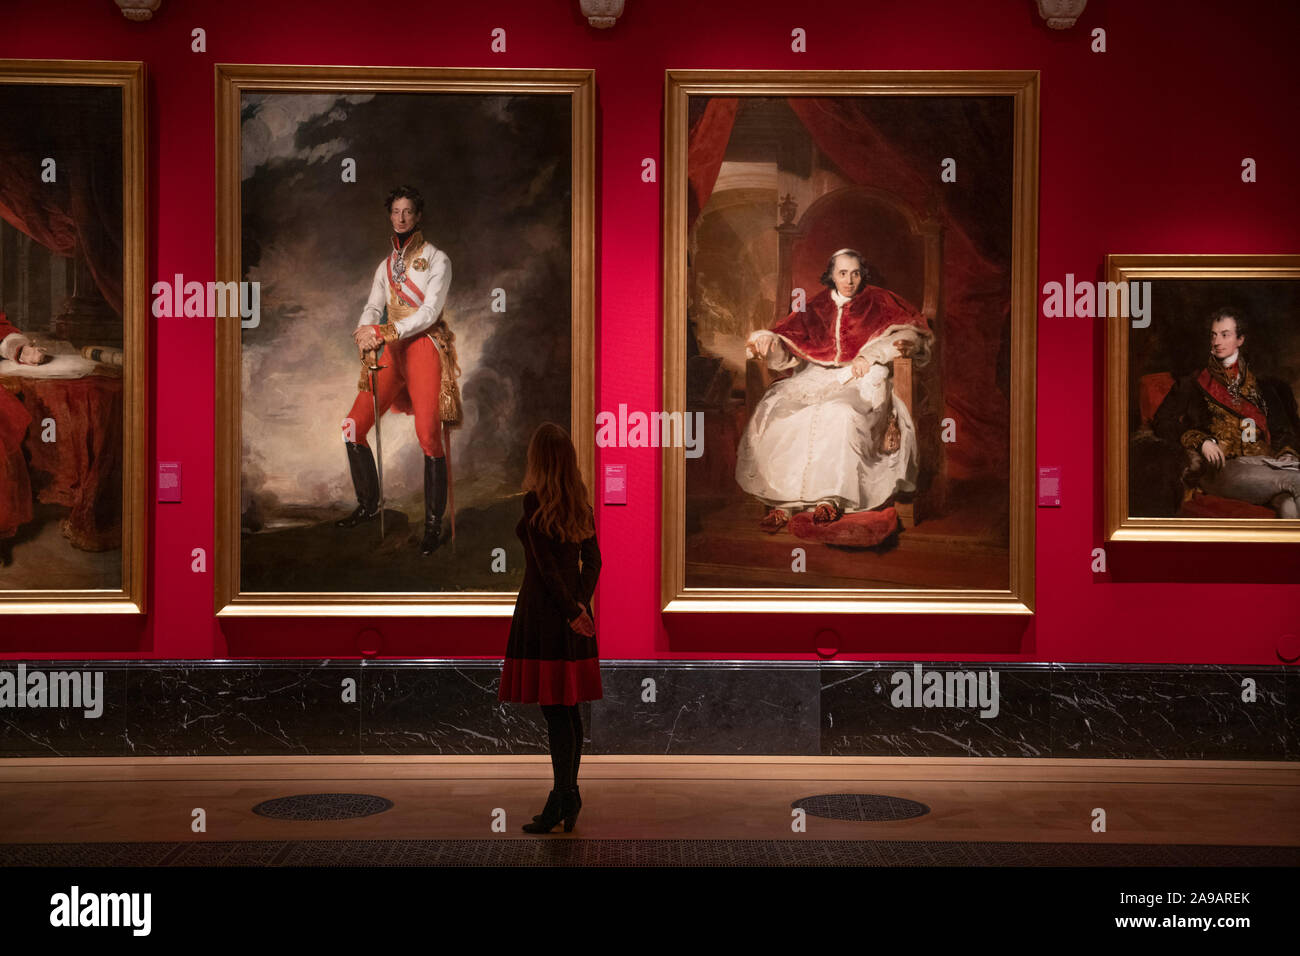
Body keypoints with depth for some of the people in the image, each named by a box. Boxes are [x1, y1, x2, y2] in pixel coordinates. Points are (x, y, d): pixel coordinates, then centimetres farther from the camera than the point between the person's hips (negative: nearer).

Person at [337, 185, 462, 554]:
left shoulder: (436, 259, 1)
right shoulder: (386, 265, 19)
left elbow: (430, 310, -9)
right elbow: (373, 307, 10)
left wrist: (384, 332, -18)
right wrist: (365, 334, -13)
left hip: (424, 347, -6)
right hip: (390, 351, 6)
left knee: (428, 436, -17)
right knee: (353, 427, -1)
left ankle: (434, 523, -10)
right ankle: (368, 506, 15)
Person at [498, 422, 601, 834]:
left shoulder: (535, 501, -13)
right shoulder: (581, 502, 8)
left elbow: (546, 565, -16)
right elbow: (593, 560, 6)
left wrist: (571, 611, -10)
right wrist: (580, 603, -2)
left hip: (544, 609, -7)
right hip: (575, 609, 7)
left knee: (554, 710, -5)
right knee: (569, 707, 12)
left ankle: (563, 798, -4)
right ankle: (568, 797, 18)